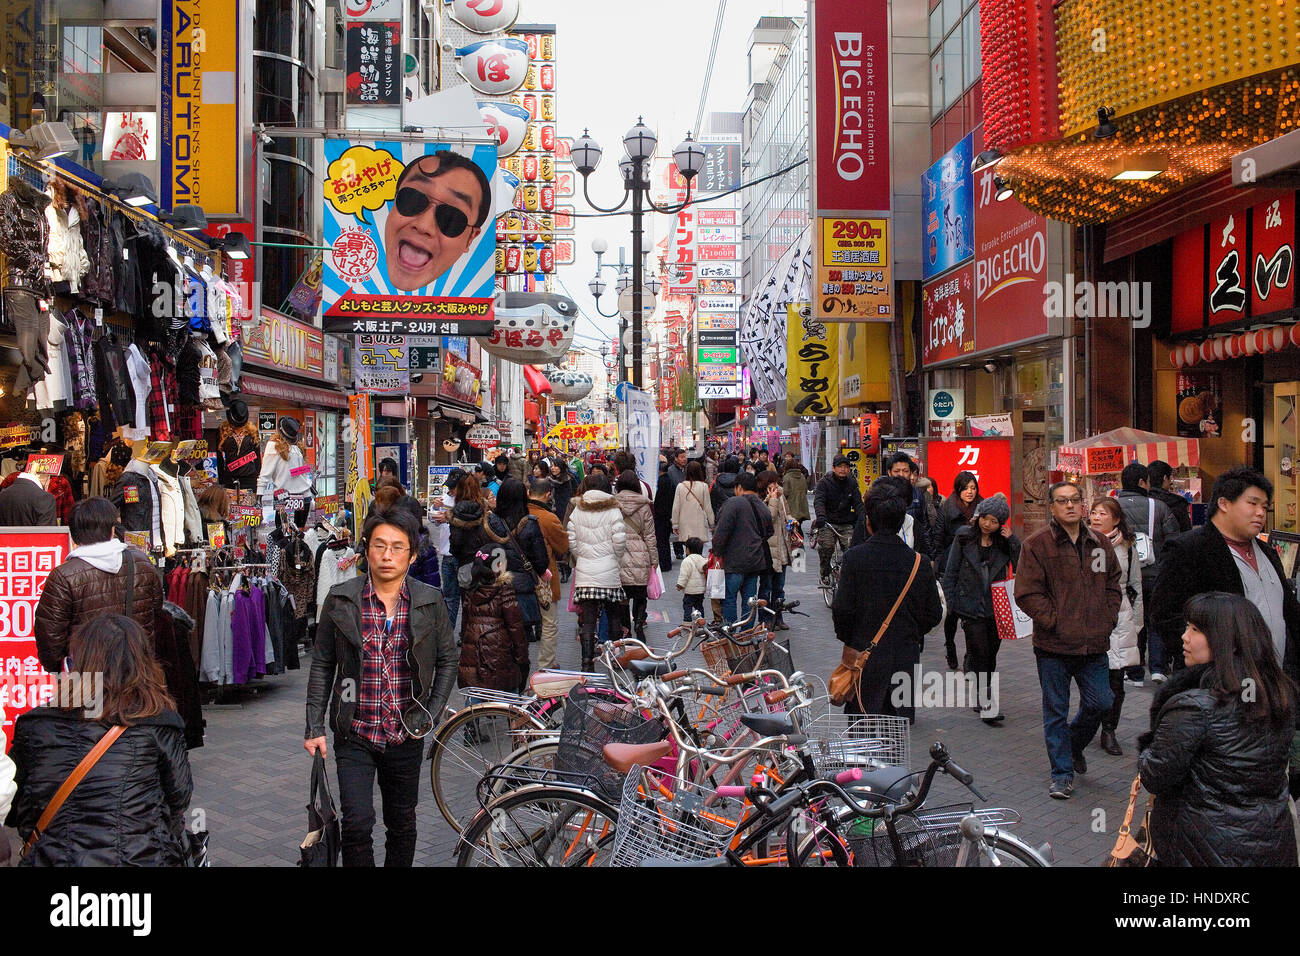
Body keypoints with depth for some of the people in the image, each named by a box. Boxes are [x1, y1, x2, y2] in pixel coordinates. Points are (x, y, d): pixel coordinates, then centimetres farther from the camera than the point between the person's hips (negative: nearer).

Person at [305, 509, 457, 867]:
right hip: (355, 734, -1)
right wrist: (314, 727, -1)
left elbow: (447, 661, 8)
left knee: (402, 824, 13)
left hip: (406, 736, 2)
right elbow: (322, 666, 2)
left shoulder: (430, 602, -2)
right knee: (357, 824, -10)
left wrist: (432, 714, -2)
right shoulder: (340, 600, -4)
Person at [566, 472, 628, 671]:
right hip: (608, 573, -2)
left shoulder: (577, 511, 5)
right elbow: (620, 541, -11)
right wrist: (617, 561, 6)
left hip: (584, 573, 2)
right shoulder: (613, 511, -5)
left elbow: (571, 542, 3)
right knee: (614, 616, 13)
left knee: (587, 620, 4)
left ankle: (587, 662, 0)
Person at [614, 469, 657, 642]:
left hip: (618, 556, 0)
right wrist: (654, 558, 13)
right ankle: (639, 620, -10)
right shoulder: (643, 505, 0)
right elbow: (650, 535, 4)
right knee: (640, 594, 12)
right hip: (640, 556, 0)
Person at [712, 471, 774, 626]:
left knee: (729, 599, 0)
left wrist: (718, 552, -7)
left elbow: (722, 531, -16)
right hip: (756, 562, 7)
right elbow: (769, 534, 20)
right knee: (749, 600, 12)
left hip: (735, 562, -7)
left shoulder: (734, 503, -10)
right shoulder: (763, 508, 14)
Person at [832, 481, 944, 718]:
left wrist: (847, 640, 7)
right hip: (907, 658, 3)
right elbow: (934, 614, 4)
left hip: (866, 655, -3)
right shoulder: (920, 563, -2)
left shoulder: (854, 558, -11)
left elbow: (842, 609, -11)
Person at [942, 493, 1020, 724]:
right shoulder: (964, 538, -1)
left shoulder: (1004, 542, 4)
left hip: (996, 607, 3)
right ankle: (988, 706, -4)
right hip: (972, 606, -3)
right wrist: (948, 605, -3)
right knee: (981, 656, -7)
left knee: (990, 656, 10)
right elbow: (950, 572, 1)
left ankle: (981, 699, 25)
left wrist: (1012, 540, -13)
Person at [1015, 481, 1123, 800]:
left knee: (1100, 703, 5)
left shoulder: (1099, 543, 10)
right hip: (1054, 645, -4)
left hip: (1094, 644, 4)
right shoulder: (1037, 544, -6)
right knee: (1056, 711, 4)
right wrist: (1055, 621, -13)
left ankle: (1074, 745, 35)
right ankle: (1062, 774, 17)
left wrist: (1108, 620, 7)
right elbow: (1028, 594, -9)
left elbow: (1113, 586, 19)